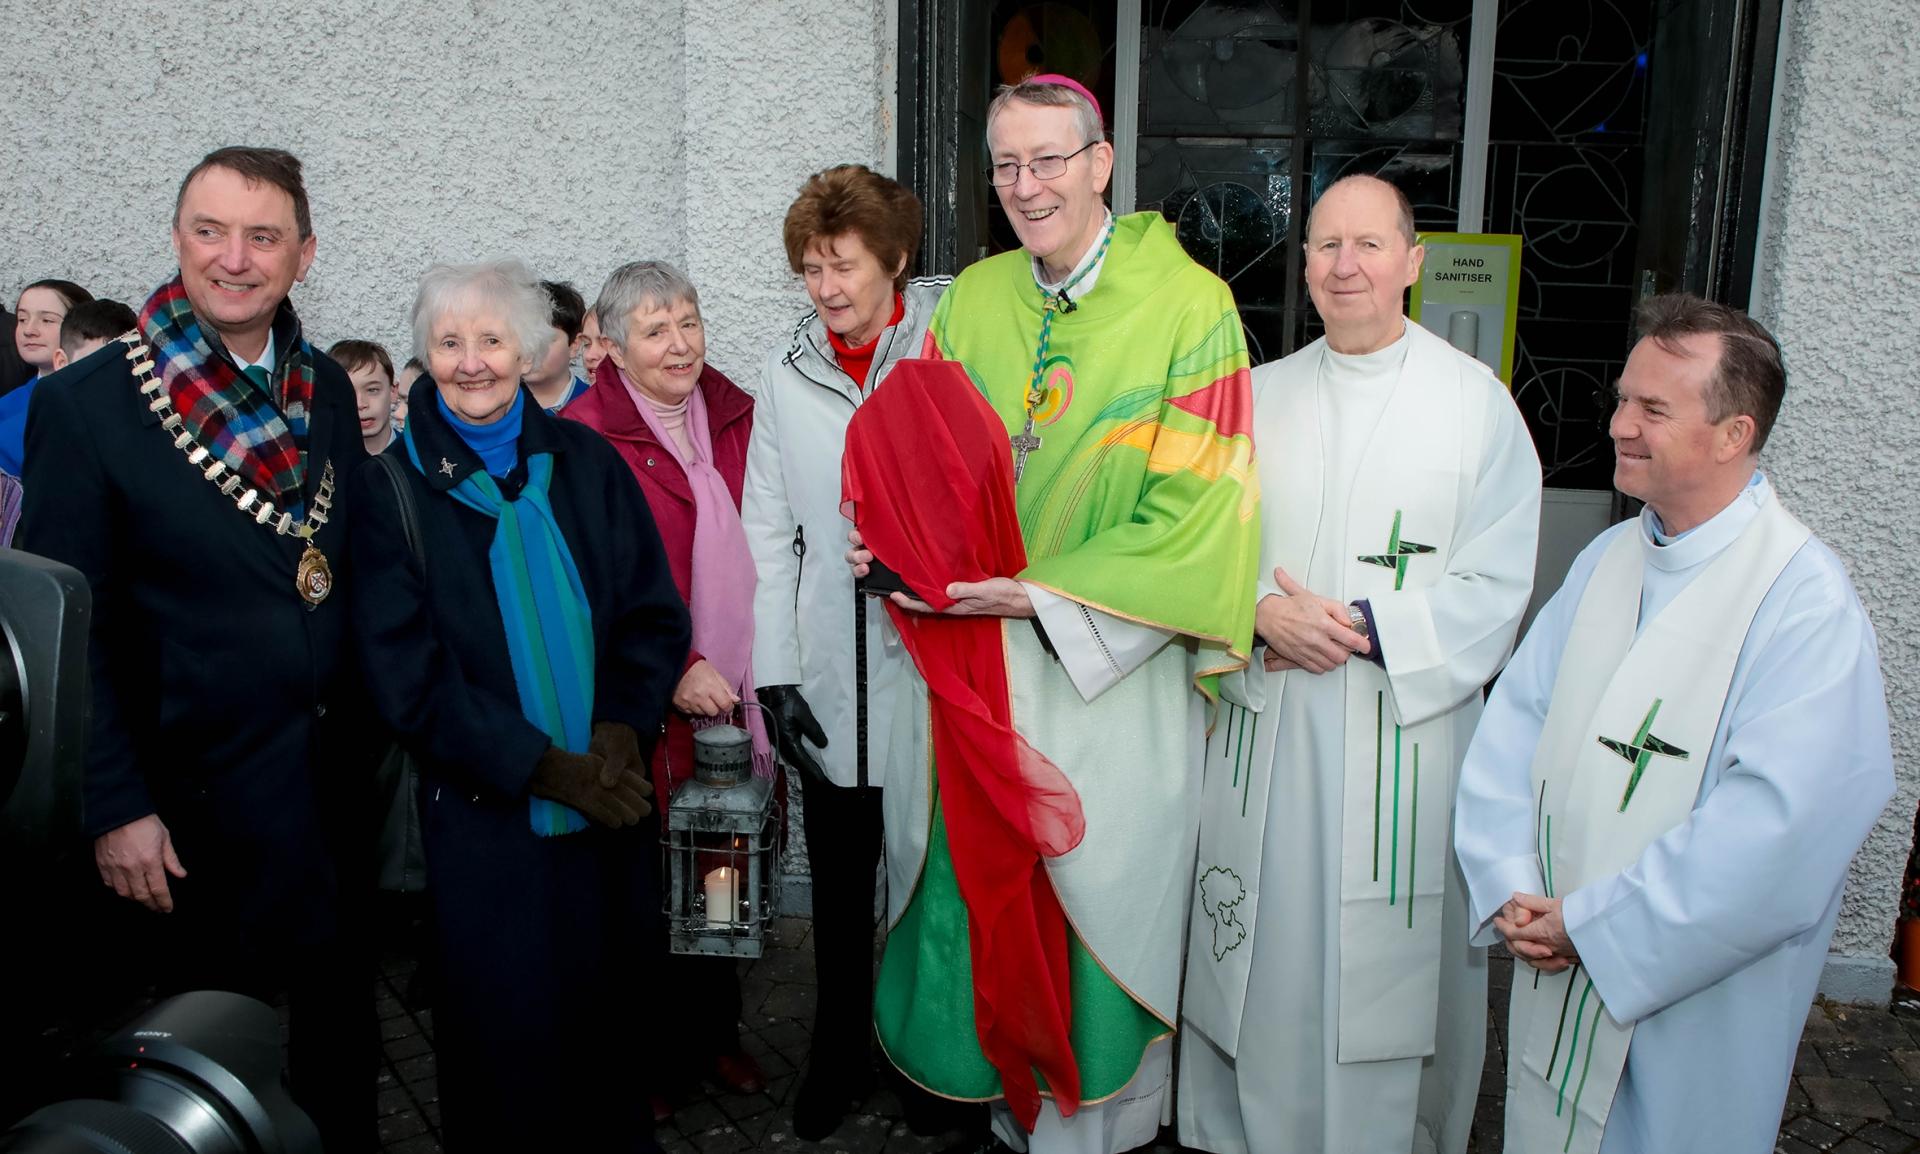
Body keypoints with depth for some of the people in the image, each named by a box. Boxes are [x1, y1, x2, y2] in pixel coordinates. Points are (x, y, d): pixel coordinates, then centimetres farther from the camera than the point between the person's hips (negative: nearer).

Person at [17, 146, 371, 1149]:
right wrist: (115, 808, -12)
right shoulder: (85, 404, -10)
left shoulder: (326, 390, 4)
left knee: (340, 1029, 17)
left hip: (338, 787, 4)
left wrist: (371, 737, 7)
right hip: (199, 798, -4)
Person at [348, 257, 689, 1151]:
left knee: (615, 1011, 12)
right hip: (486, 814, -2)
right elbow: (406, 676, -7)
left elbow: (655, 612, 4)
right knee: (508, 1029, 6)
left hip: (613, 799, 3)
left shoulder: (585, 463, 5)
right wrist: (546, 768, -13)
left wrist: (623, 727, -12)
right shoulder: (391, 489, -2)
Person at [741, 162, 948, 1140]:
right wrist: (775, 674, 2)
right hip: (833, 681, 3)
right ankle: (840, 1053, 35)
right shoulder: (788, 372, 5)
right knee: (839, 884, 14)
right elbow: (768, 532, 6)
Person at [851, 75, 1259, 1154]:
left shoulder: (1189, 305, -10)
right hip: (977, 655, 4)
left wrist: (1044, 593, -19)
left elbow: (1196, 508, -14)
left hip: (1113, 671, -4)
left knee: (1104, 899, 7)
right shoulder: (971, 300, 5)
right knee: (983, 890, 12)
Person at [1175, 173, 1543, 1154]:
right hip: (1264, 726, 3)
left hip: (1407, 731, -2)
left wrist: (1364, 626, -16)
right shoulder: (1258, 396, 9)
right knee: (1260, 959, 11)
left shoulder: (1477, 402, -1)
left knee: (1388, 965, 4)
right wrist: (1260, 612, -12)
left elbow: (1495, 586, -5)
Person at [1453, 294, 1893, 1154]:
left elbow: (1782, 818, -25)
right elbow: (1514, 720, 3)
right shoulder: (1607, 559, 5)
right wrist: (1510, 887, -9)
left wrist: (1592, 921, -20)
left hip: (1693, 998, -6)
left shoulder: (1805, 598, -18)